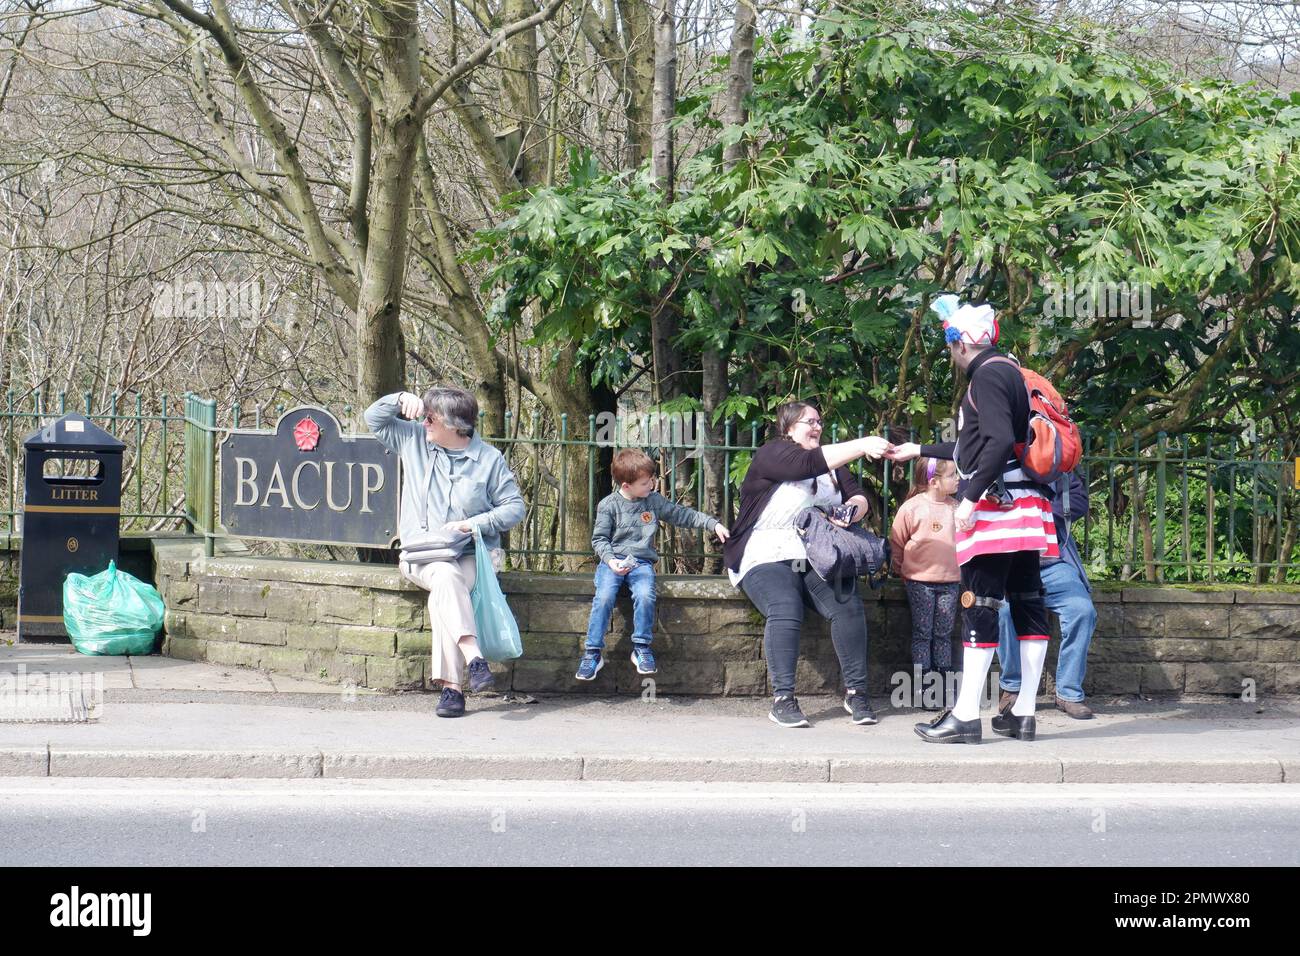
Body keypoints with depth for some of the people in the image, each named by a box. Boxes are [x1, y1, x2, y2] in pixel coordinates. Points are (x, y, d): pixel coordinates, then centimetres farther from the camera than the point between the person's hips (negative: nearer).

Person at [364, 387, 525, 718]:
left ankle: (450, 686, -41)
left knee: (443, 591, -35)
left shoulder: (489, 459, 4)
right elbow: (374, 418, 19)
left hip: (467, 556, -1)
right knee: (445, 576, -36)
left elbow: (515, 507, 4)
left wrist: (475, 523, -10)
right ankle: (473, 658, -50)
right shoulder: (414, 441, 12)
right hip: (419, 556, 1)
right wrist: (401, 399, 0)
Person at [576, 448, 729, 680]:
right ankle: (593, 652, -19)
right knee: (604, 597, -28)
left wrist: (713, 524, 8)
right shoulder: (609, 505, 0)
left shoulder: (654, 501, 10)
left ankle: (641, 648, -12)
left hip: (642, 562, 2)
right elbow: (599, 538, 1)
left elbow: (684, 515, 15)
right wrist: (610, 560, -17)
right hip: (613, 561, -2)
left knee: (645, 595, -28)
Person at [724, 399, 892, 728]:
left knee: (848, 605, -22)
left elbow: (858, 496, 12)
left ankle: (856, 693, -17)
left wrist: (852, 510, -13)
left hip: (817, 558, 5)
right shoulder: (772, 454, -3)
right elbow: (809, 463, -22)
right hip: (768, 556, -5)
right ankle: (782, 700, -30)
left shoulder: (832, 465, 20)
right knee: (785, 611, -32)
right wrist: (861, 446, -29)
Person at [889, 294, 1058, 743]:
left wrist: (970, 497, -22)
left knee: (980, 606, -9)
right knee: (1027, 603, 8)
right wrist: (920, 450, 40)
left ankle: (966, 715, -10)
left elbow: (1000, 441, -24)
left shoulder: (986, 376, -10)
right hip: (1024, 504, 10)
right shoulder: (1010, 371, 20)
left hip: (996, 503, -10)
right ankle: (1023, 713, 11)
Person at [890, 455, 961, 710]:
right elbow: (897, 542, -2)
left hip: (949, 581, 4)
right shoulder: (912, 507, -9)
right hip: (920, 581, -4)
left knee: (944, 635, 8)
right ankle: (922, 688, 3)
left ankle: (944, 688, 12)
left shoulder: (954, 507, 6)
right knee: (923, 634, 0)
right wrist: (901, 572, 4)